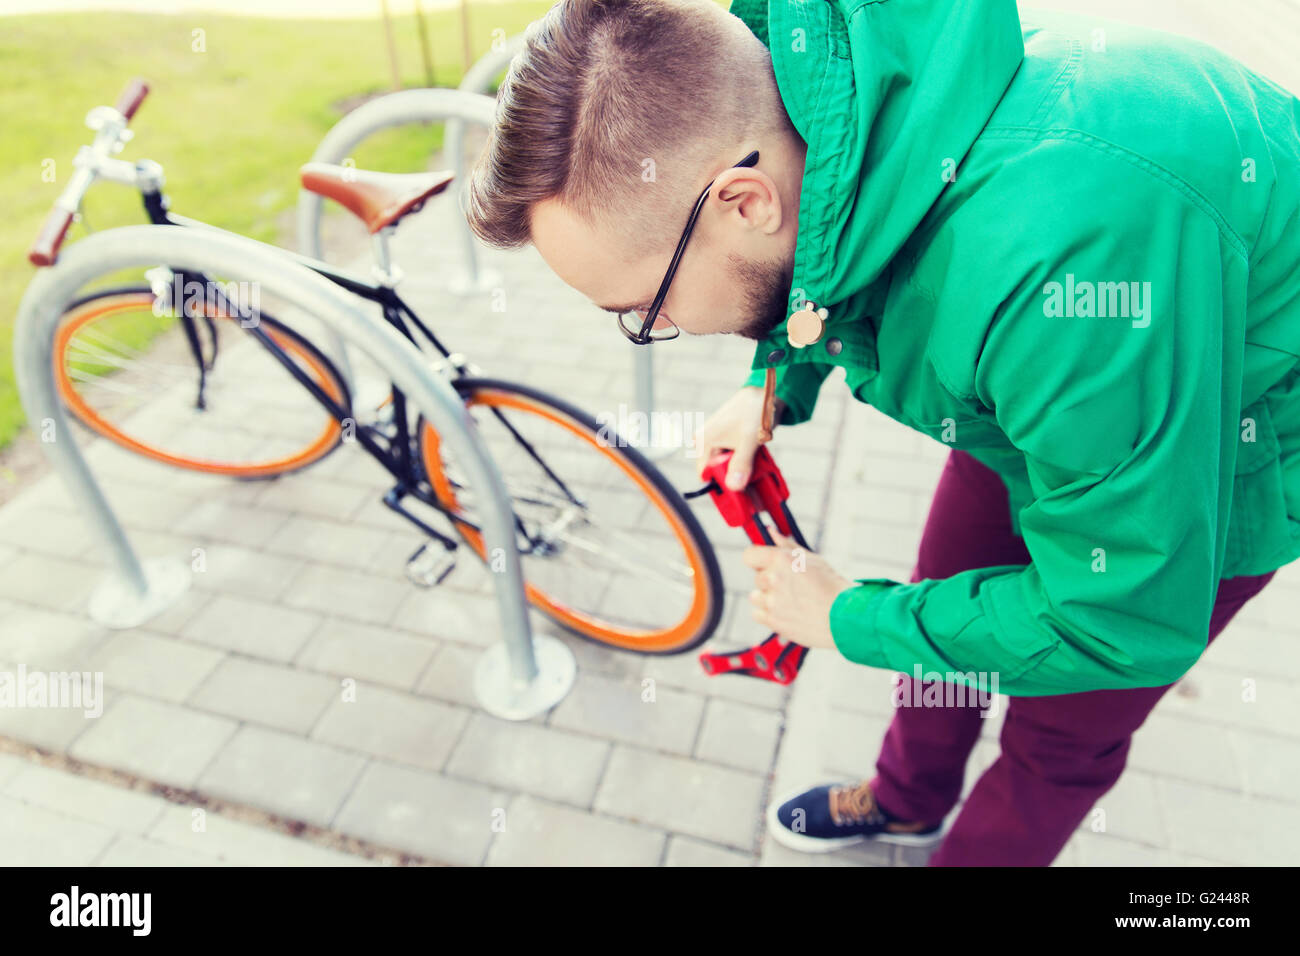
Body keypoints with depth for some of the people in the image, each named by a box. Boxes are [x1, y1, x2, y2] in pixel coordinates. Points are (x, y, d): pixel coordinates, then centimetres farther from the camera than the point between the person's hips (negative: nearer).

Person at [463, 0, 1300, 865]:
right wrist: (774, 385, -9)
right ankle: (905, 802, 49)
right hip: (1035, 396, 6)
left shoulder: (1059, 254, -47)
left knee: (1061, 739, 8)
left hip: (1207, 447, -5)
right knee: (943, 589, 19)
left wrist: (850, 618, -21)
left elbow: (1125, 620, -32)